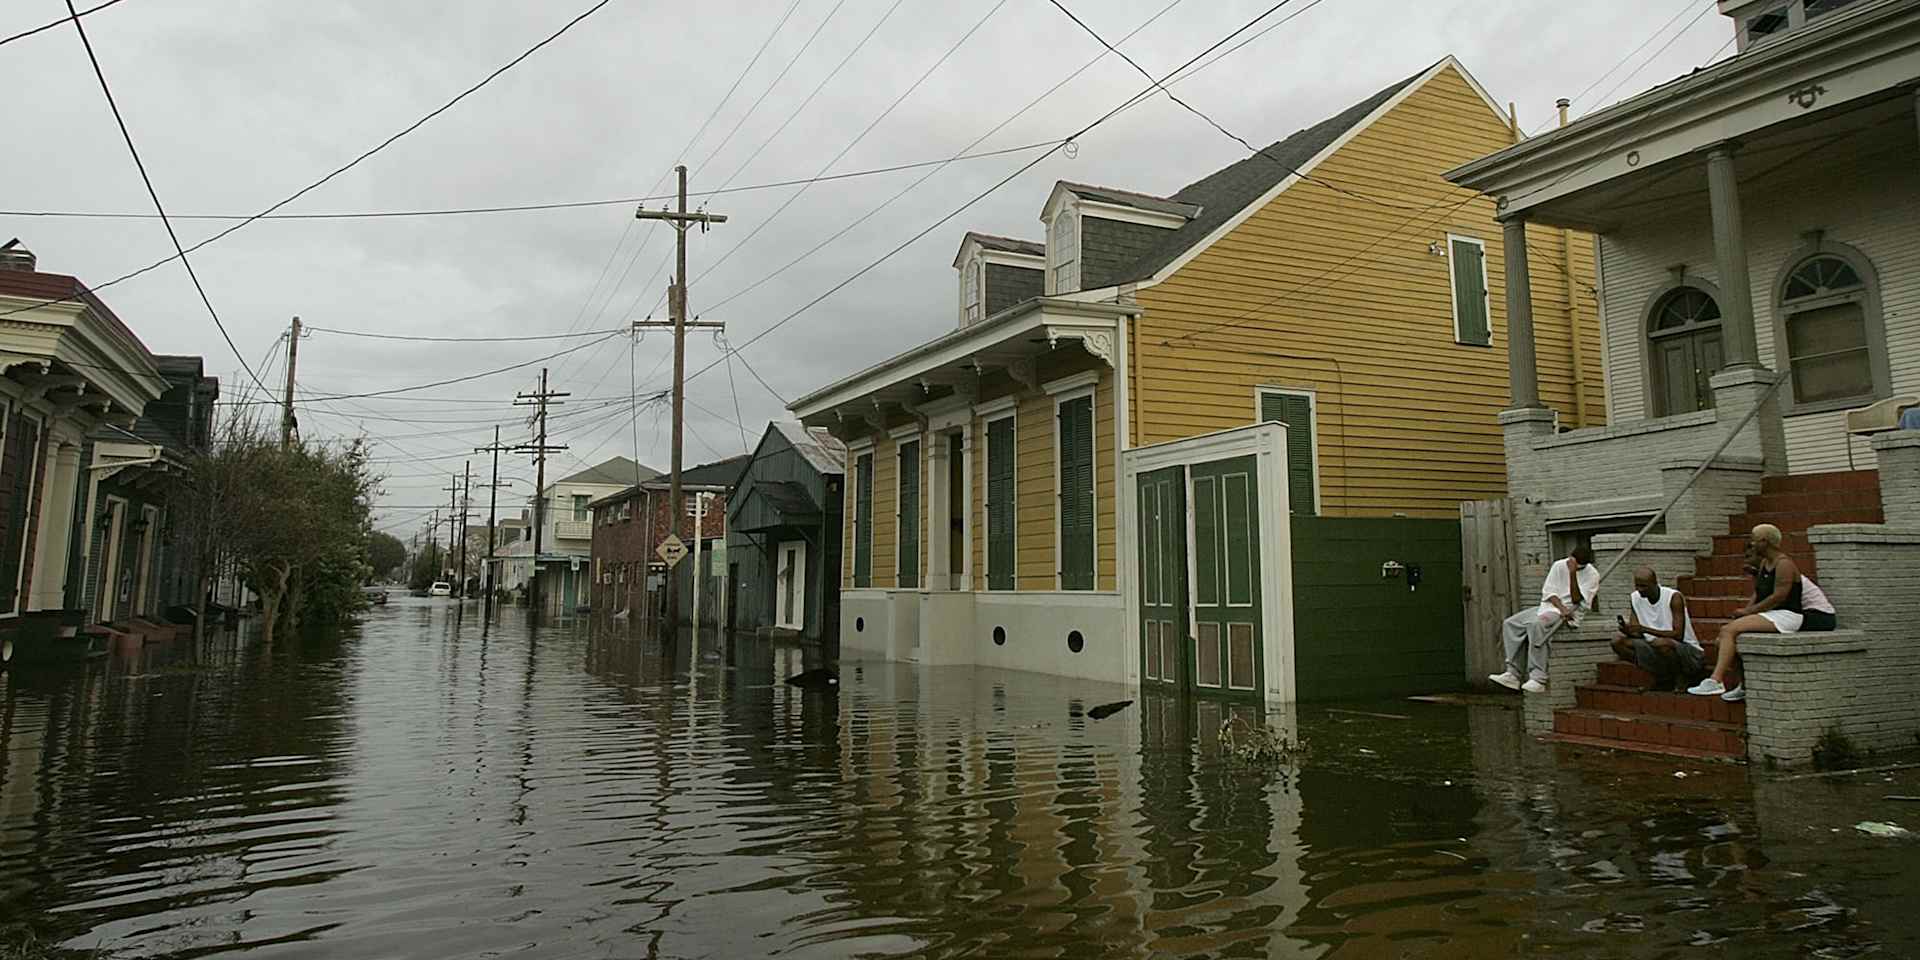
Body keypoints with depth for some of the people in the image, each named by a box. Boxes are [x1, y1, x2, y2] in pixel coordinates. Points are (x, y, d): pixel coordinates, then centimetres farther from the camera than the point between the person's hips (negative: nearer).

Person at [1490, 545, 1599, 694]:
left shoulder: (1592, 575, -7)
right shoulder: (1559, 565, 6)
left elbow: (1576, 599, -16)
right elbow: (1549, 591, 1)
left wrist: (1572, 573, -22)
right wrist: (1561, 607, -17)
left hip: (1570, 610, -7)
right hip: (1548, 606, 7)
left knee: (1536, 624, -36)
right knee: (1510, 624, -11)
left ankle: (1538, 679, -36)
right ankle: (1512, 674, -15)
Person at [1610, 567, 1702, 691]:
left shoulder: (1674, 597, -16)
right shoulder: (1635, 598, 1)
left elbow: (1678, 635, -22)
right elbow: (1638, 634, 0)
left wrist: (1645, 629, -31)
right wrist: (1628, 631, -24)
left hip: (1687, 649, -6)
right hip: (1654, 648, 6)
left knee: (1660, 642, -38)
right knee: (1618, 640, -16)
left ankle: (1680, 679, -9)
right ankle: (1663, 680, -10)